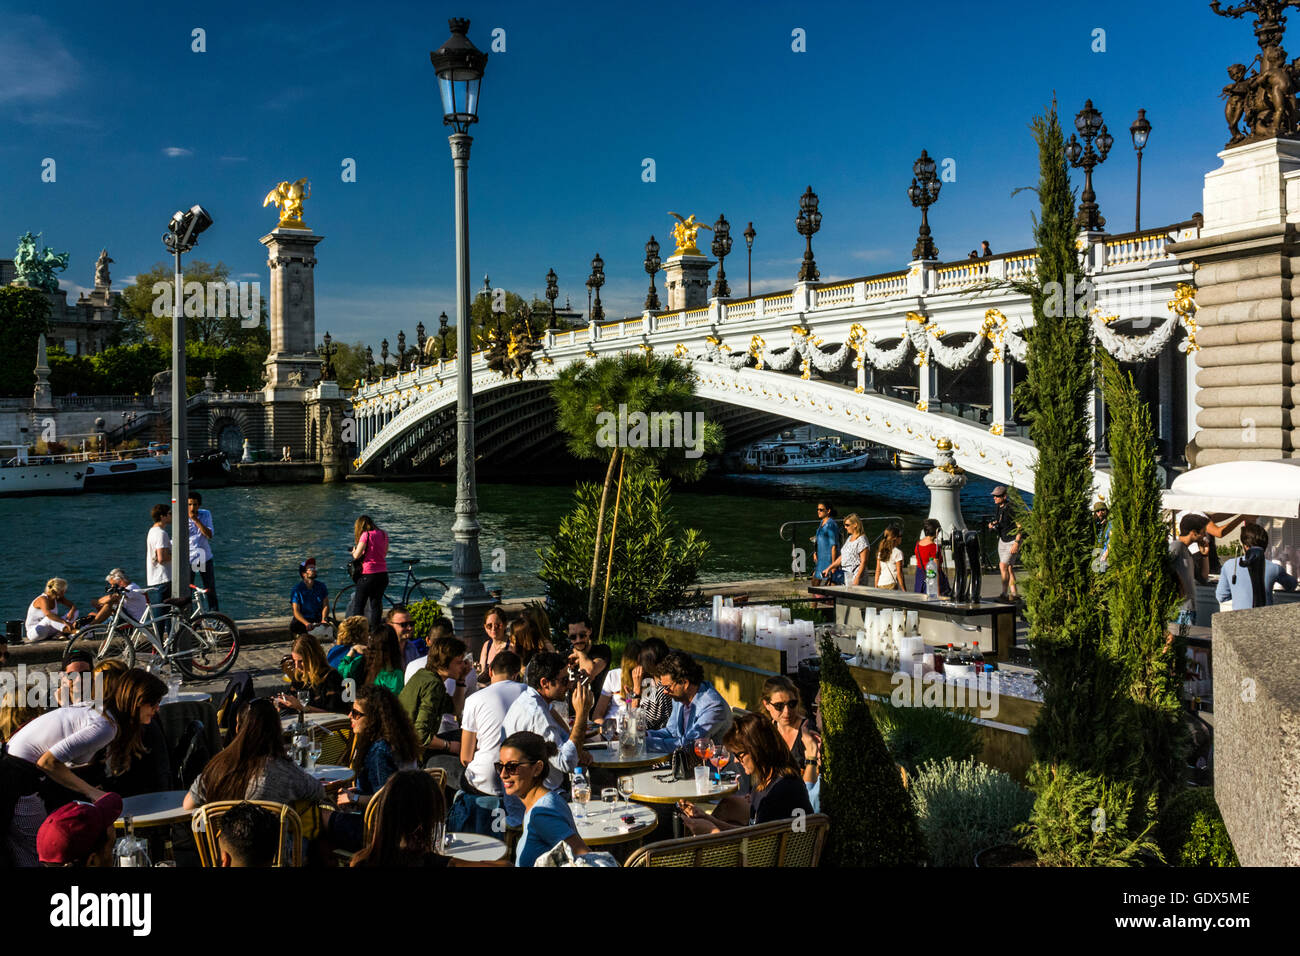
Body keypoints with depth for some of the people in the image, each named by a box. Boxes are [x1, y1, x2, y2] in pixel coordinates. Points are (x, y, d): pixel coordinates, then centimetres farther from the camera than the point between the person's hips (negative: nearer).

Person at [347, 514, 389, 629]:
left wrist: (354, 551, 8)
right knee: (376, 604, 12)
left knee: (358, 605, 5)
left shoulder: (366, 535, -11)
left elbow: (356, 555, -12)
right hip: (383, 574, 6)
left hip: (368, 575, -6)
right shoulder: (384, 534, 7)